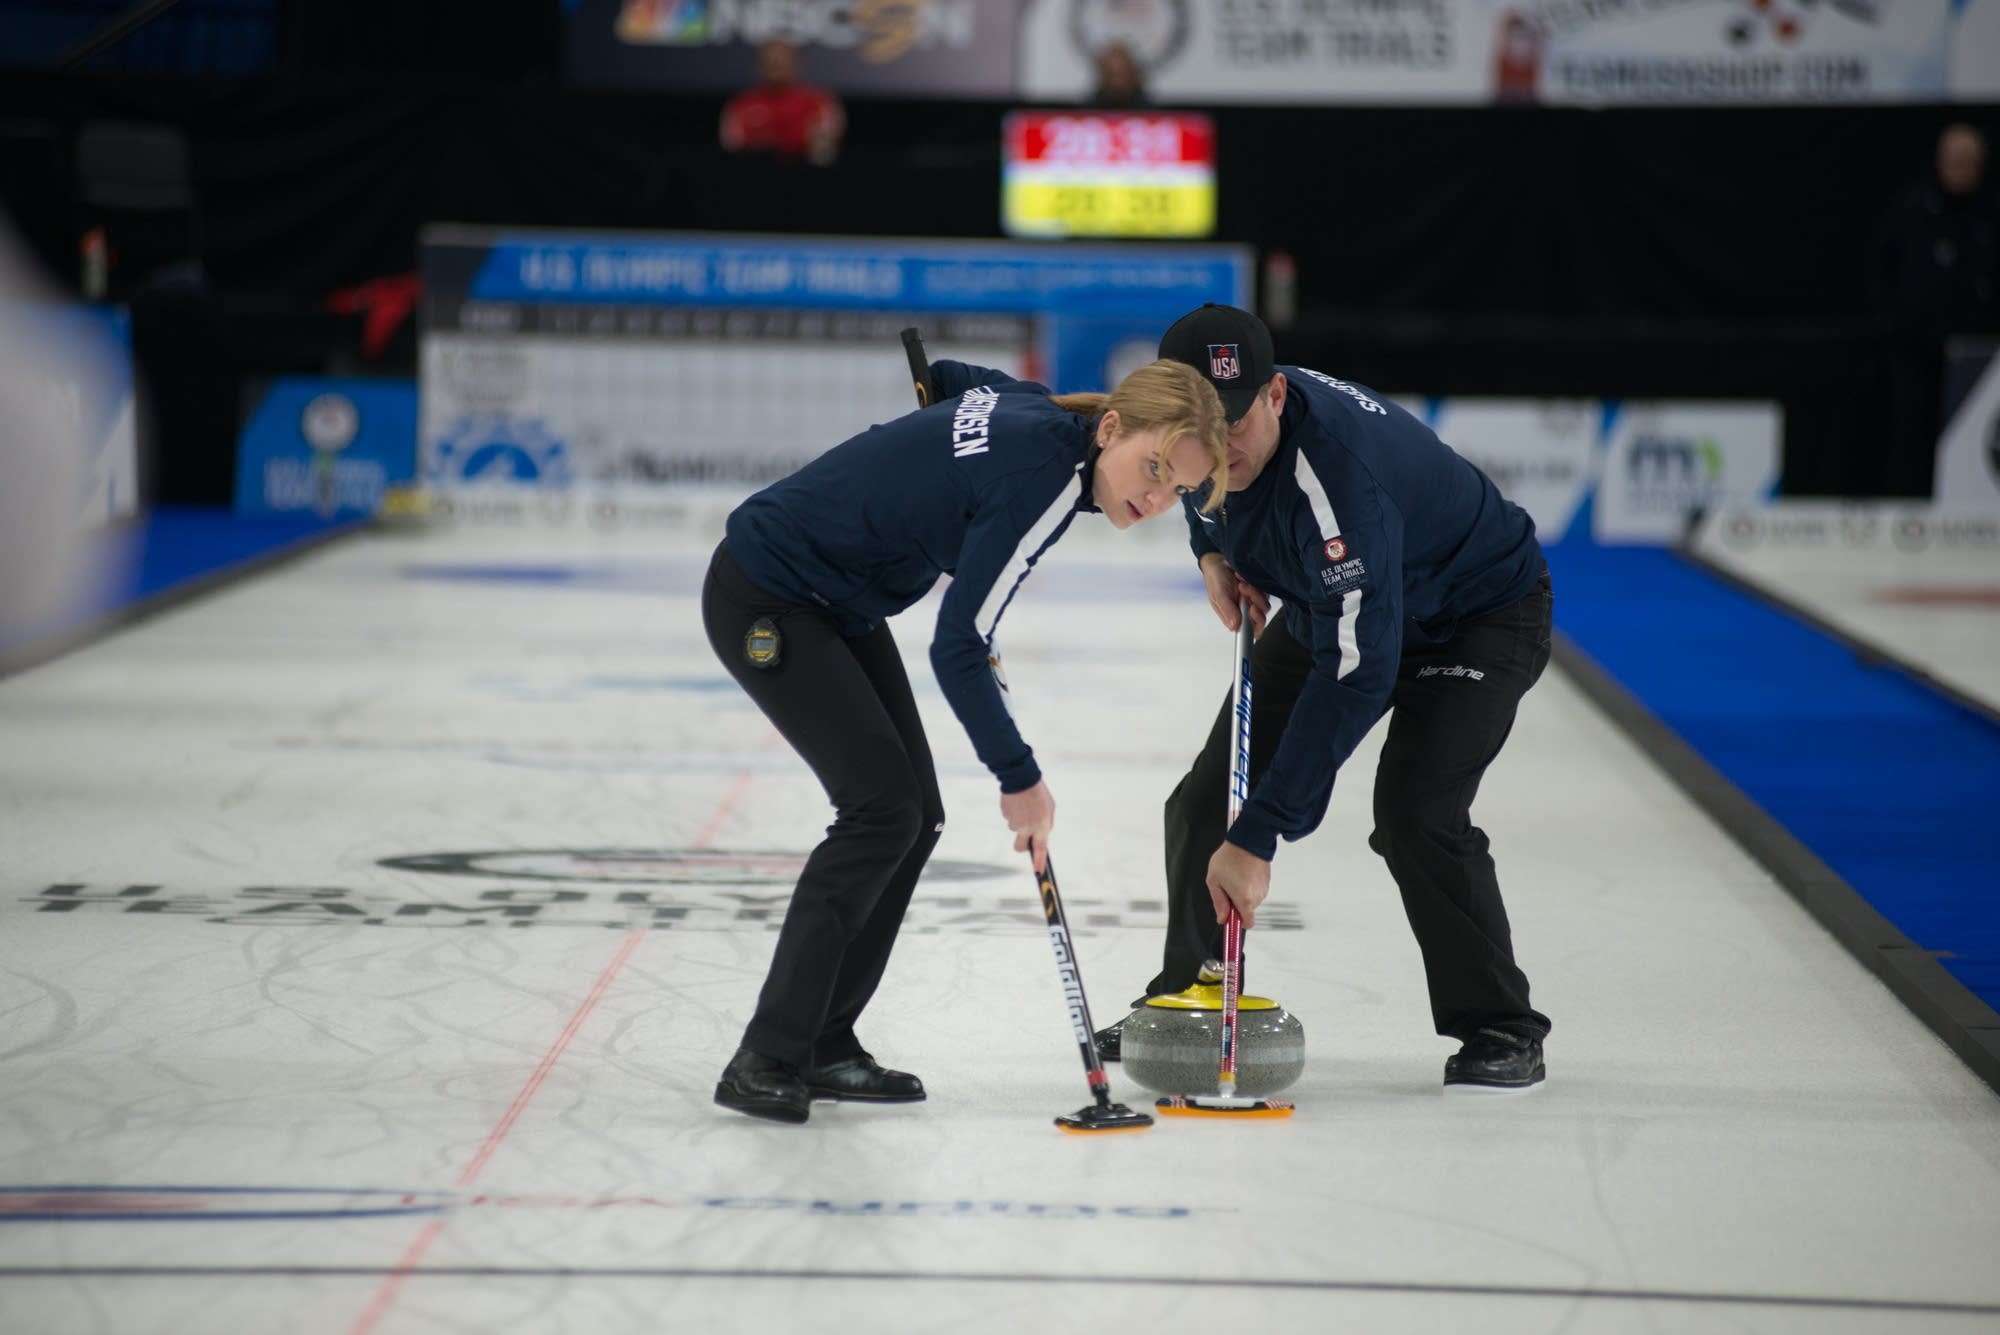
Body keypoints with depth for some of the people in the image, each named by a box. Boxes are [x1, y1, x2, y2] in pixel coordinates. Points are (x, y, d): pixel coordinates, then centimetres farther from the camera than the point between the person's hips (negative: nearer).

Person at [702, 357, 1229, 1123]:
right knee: (883, 809, -15)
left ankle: (822, 1045, 13)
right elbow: (956, 648, -26)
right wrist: (1020, 778, -18)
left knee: (915, 816, 6)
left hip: (837, 599, 10)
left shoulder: (1036, 409, -3)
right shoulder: (1046, 480, -27)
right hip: (764, 603, -10)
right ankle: (765, 1061, -11)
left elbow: (945, 377, 20)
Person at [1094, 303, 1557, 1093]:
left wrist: (1257, 839, -44)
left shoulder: (1337, 480, -42)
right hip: (1328, 604, 8)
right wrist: (1213, 555, -8)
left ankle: (1500, 1031, -7)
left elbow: (1356, 676, -44)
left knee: (1415, 817, -25)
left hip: (1479, 611, -7)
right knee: (1208, 797, 1)